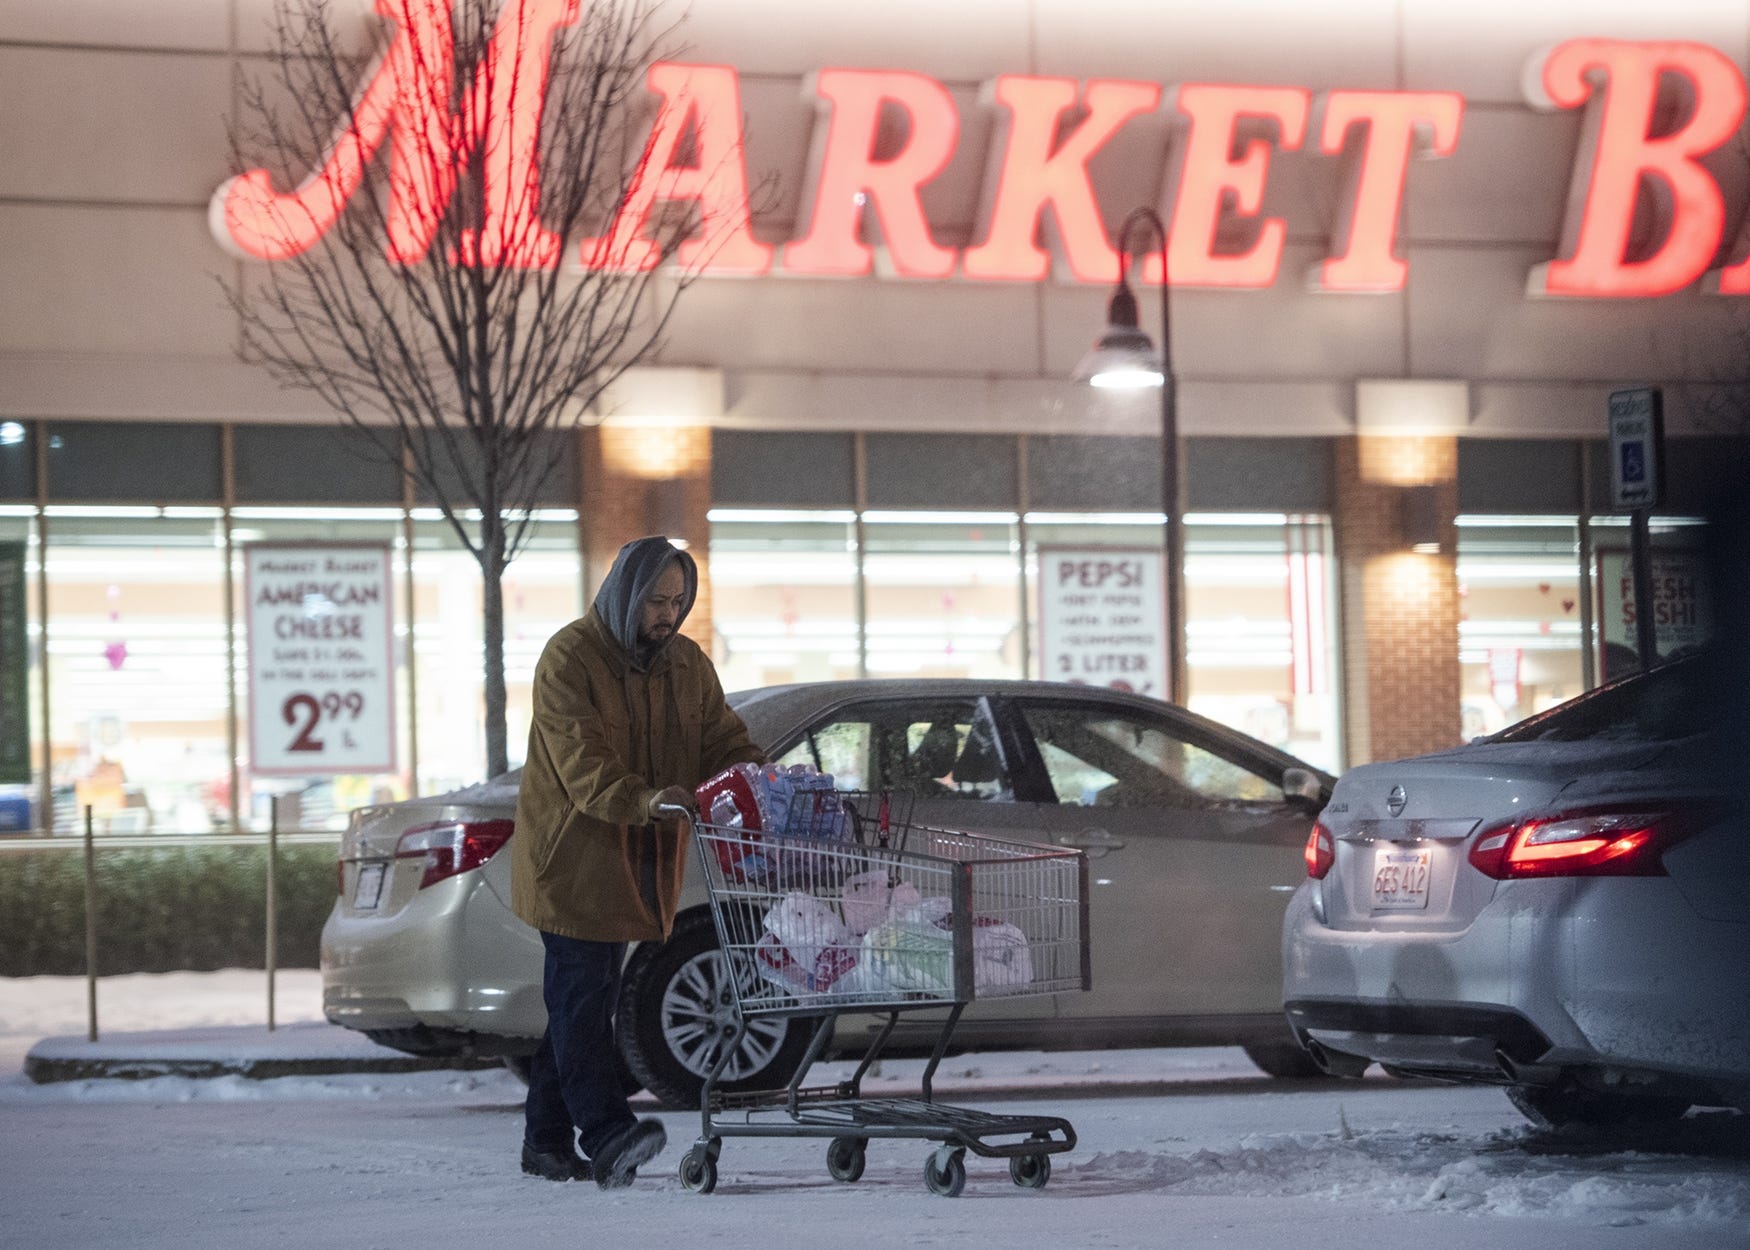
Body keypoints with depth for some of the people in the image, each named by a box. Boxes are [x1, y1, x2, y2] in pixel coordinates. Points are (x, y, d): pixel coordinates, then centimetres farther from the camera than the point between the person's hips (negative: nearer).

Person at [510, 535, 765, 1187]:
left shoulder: (687, 663, 10)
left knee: (583, 998, 10)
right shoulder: (569, 657, -13)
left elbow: (721, 738, 6)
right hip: (570, 855, -7)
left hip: (637, 860, 7)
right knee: (583, 993, -12)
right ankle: (606, 1135, -22)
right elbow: (581, 764, -23)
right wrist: (643, 800, -39)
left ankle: (547, 1139, 16)